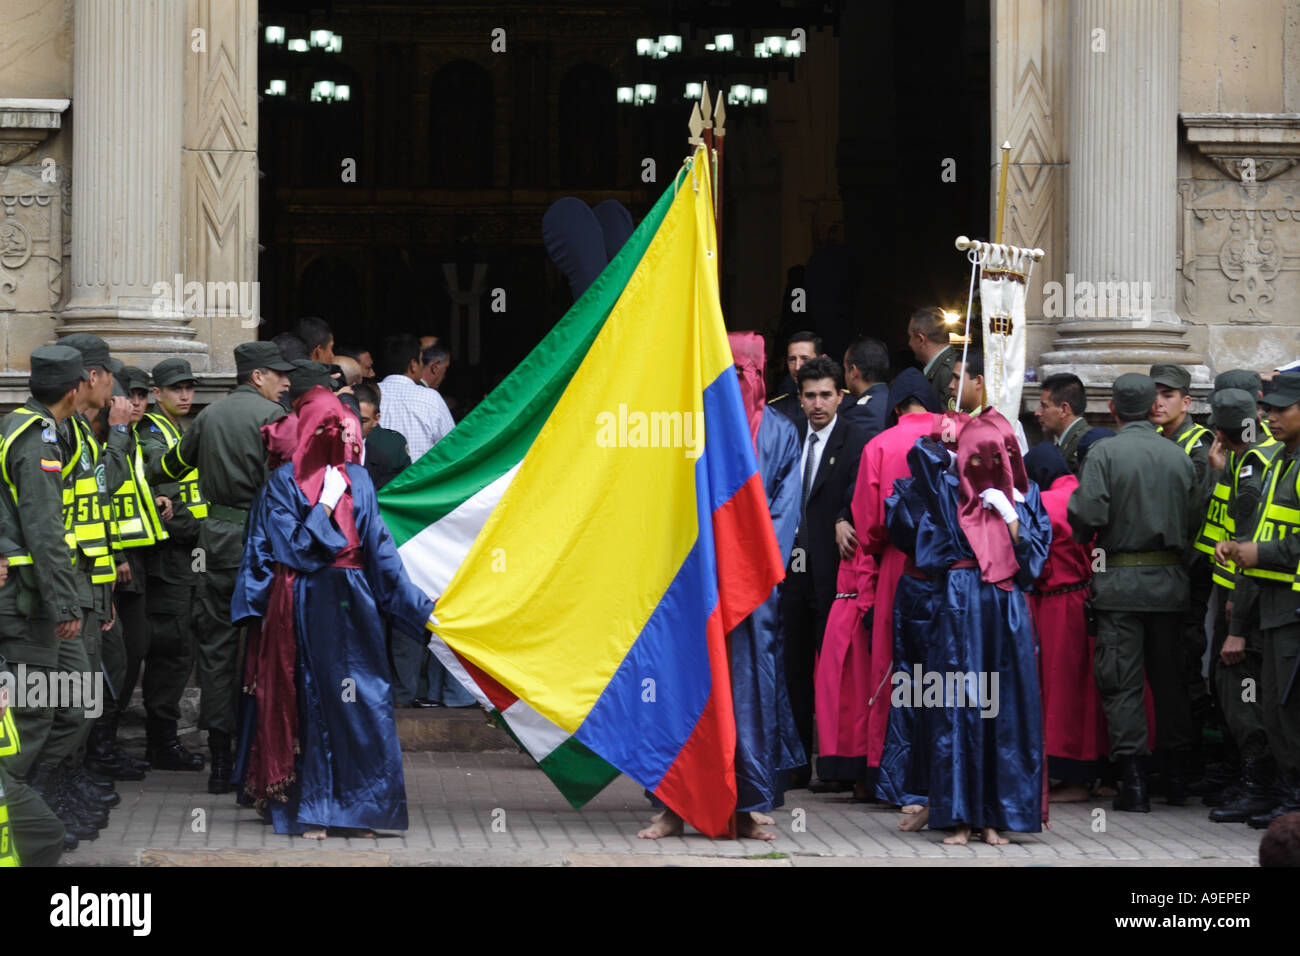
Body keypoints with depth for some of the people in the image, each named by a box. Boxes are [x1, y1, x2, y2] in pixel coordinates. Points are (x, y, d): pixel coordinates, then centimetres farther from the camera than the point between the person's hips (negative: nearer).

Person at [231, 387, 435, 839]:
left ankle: (358, 808, 4)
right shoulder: (283, 482, 0)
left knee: (363, 701, -2)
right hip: (305, 607, -3)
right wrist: (326, 504, -10)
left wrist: (420, 606, 5)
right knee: (308, 703, -1)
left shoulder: (356, 478, 10)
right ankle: (308, 812, 5)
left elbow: (380, 548, 9)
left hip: (352, 604, 3)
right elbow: (293, 547, -8)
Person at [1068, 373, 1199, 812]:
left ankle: (1133, 780, -5)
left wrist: (1082, 544, 4)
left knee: (1121, 681, -1)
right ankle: (1176, 774, 22)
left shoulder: (1103, 453, -8)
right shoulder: (1180, 457, 4)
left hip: (1120, 582, -4)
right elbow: (1196, 519, 6)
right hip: (1170, 580, 4)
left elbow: (1088, 513, -16)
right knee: (1170, 677, 14)